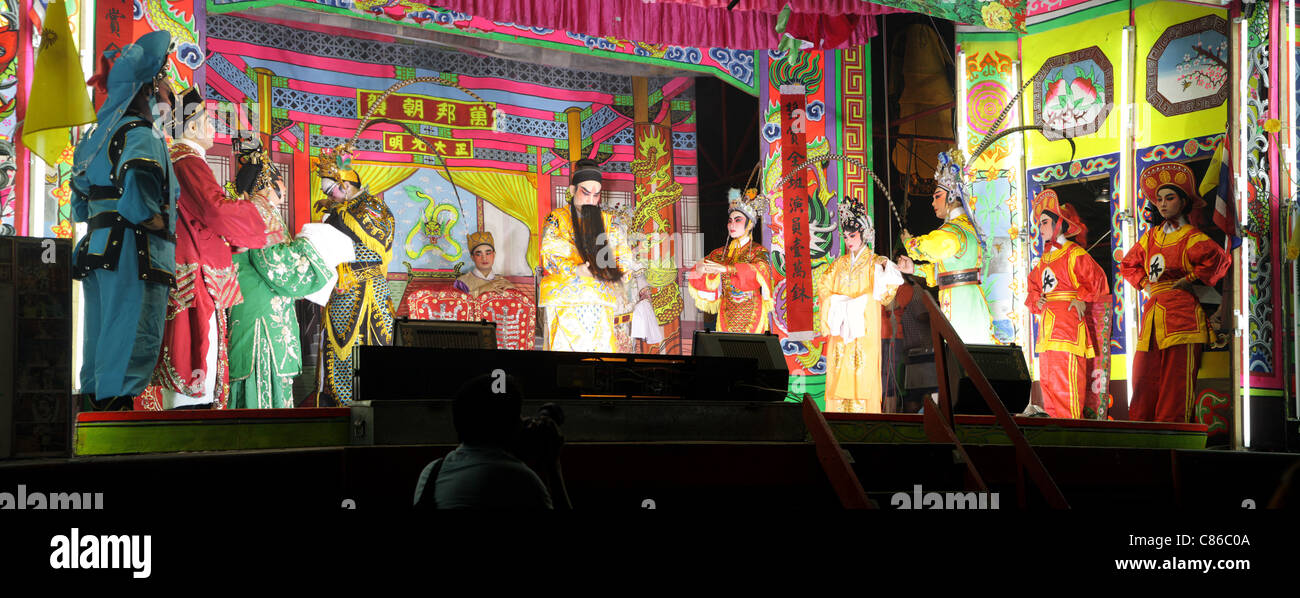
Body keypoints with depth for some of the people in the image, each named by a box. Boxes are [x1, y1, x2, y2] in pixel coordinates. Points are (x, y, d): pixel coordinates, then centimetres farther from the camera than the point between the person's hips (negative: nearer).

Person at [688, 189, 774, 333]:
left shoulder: (758, 251, -1)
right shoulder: (720, 253, 12)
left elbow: (761, 270, -22)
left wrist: (725, 268, -32)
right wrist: (699, 268, -22)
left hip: (751, 315, -3)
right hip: (727, 315, 3)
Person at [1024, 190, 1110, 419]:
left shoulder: (1075, 254, -4)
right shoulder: (1044, 260, 21)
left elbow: (1096, 280, -7)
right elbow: (1033, 287, 25)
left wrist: (1082, 299, -17)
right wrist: (1036, 301, 5)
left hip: (1068, 320, -8)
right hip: (1047, 323, 9)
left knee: (1066, 380, -12)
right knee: (1047, 380, 8)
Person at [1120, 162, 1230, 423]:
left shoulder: (1191, 237, -2)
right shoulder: (1151, 236, 19)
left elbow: (1219, 259, -20)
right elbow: (1128, 264, 33)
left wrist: (1192, 280, -11)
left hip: (1182, 315, -7)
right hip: (1152, 312, 7)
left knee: (1175, 387, -10)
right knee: (1143, 383, 1)